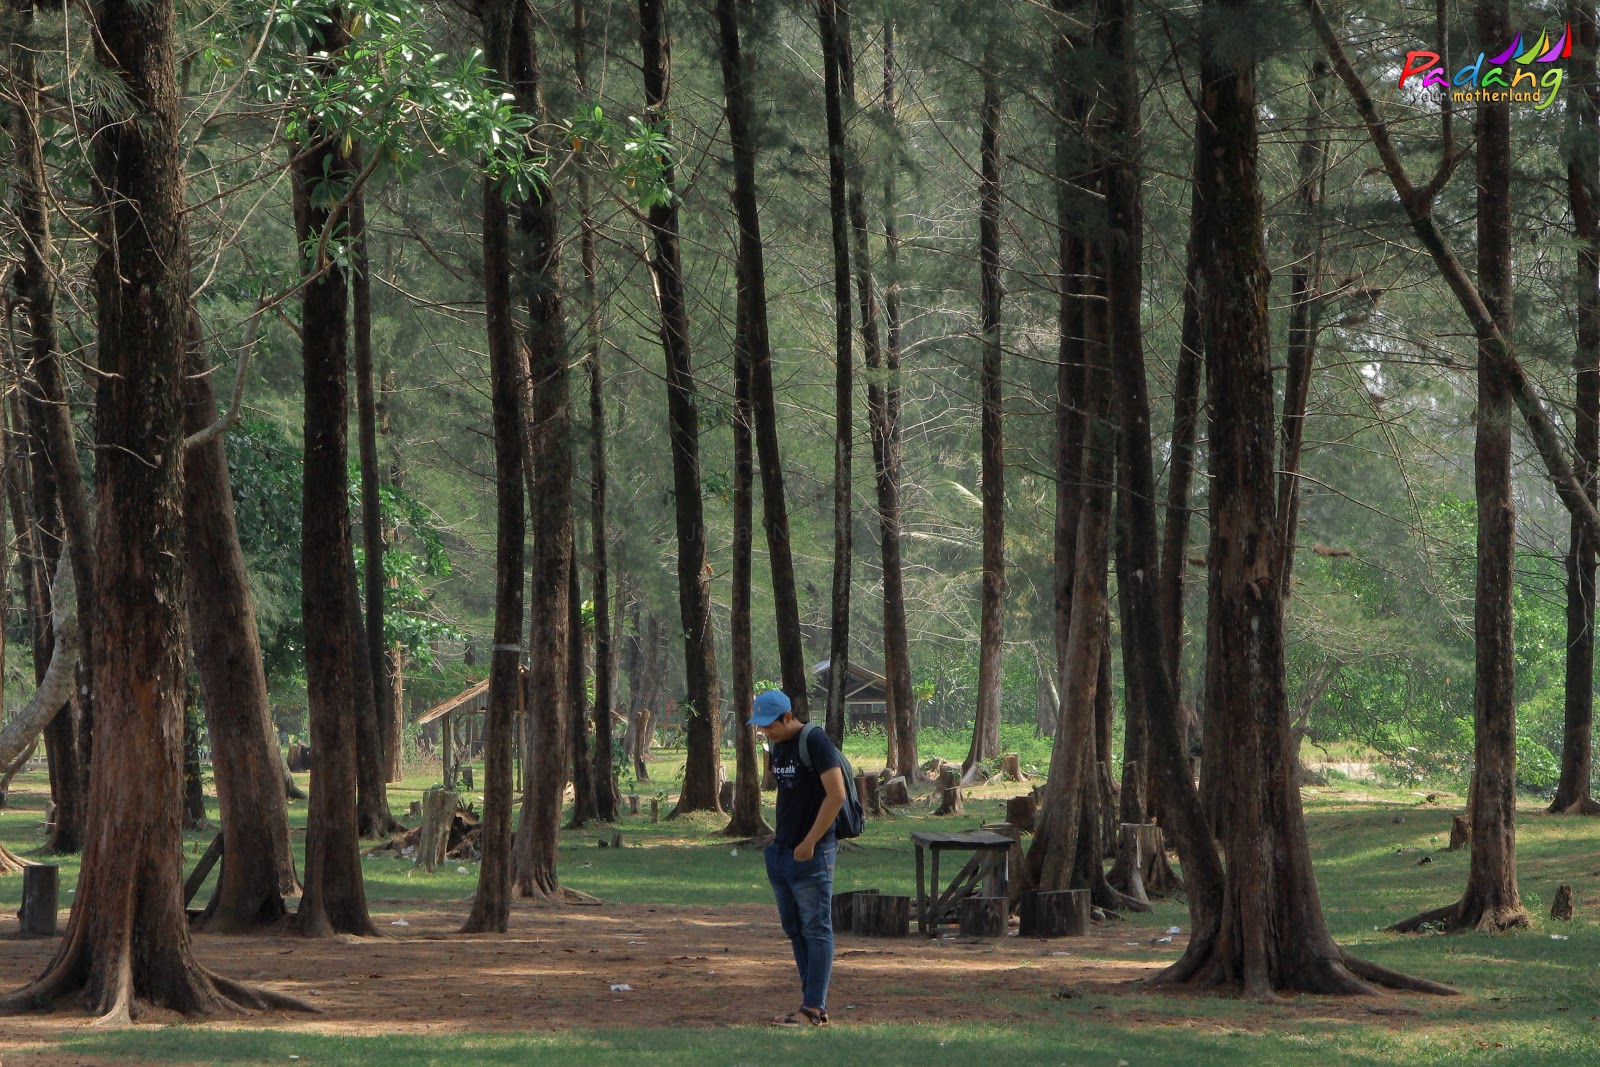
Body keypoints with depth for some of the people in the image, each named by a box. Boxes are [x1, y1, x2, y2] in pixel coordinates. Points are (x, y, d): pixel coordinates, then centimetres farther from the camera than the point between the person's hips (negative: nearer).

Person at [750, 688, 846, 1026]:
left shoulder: (815, 742, -14)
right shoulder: (779, 746, 13)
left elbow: (836, 795, -19)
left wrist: (809, 842, -18)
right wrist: (779, 834, 14)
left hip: (811, 854, -10)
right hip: (782, 852, 10)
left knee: (816, 930, -5)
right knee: (795, 929, 12)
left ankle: (813, 1008, -6)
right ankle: (815, 1006, 18)